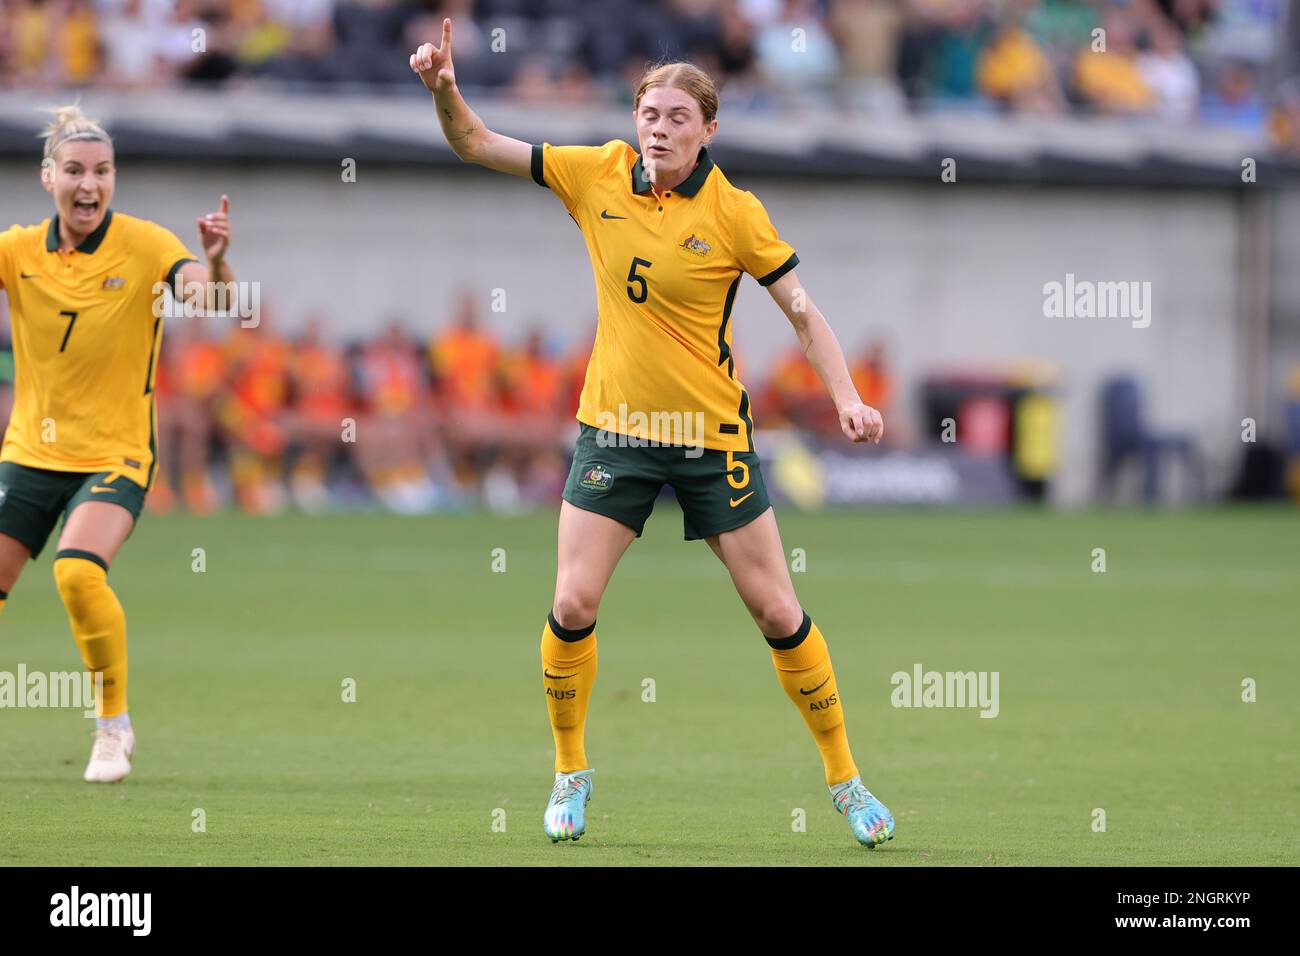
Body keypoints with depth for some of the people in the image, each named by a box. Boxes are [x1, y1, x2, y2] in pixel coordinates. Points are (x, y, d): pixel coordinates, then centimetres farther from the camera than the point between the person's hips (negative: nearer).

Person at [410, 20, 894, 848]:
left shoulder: (734, 214, -11)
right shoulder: (598, 175, -3)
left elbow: (803, 312, -6)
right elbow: (477, 145, 2)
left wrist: (846, 398, -19)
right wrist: (445, 87, -17)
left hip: (712, 436, -2)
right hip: (614, 428, 2)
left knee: (779, 613, 1)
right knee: (572, 607, -7)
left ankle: (845, 779, 15)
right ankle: (571, 773, 14)